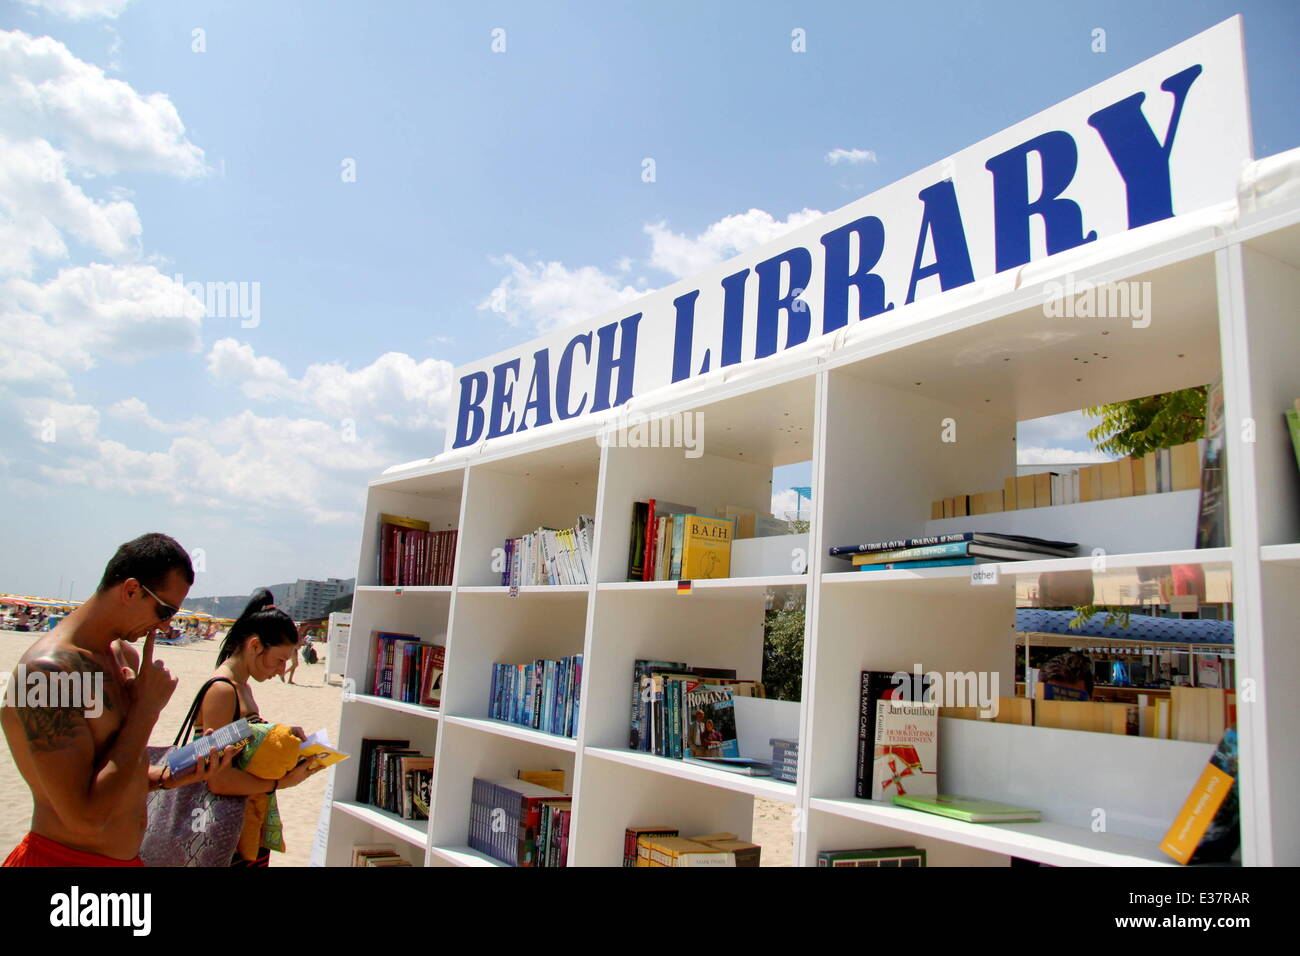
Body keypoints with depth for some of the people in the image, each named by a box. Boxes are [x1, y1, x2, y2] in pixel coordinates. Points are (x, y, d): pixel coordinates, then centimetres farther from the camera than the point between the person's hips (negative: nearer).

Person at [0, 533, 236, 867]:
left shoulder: (126, 655, 5)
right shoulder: (49, 671, -23)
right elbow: (85, 818, -26)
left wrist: (168, 776, -3)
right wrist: (146, 709, -21)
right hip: (67, 856, -9)